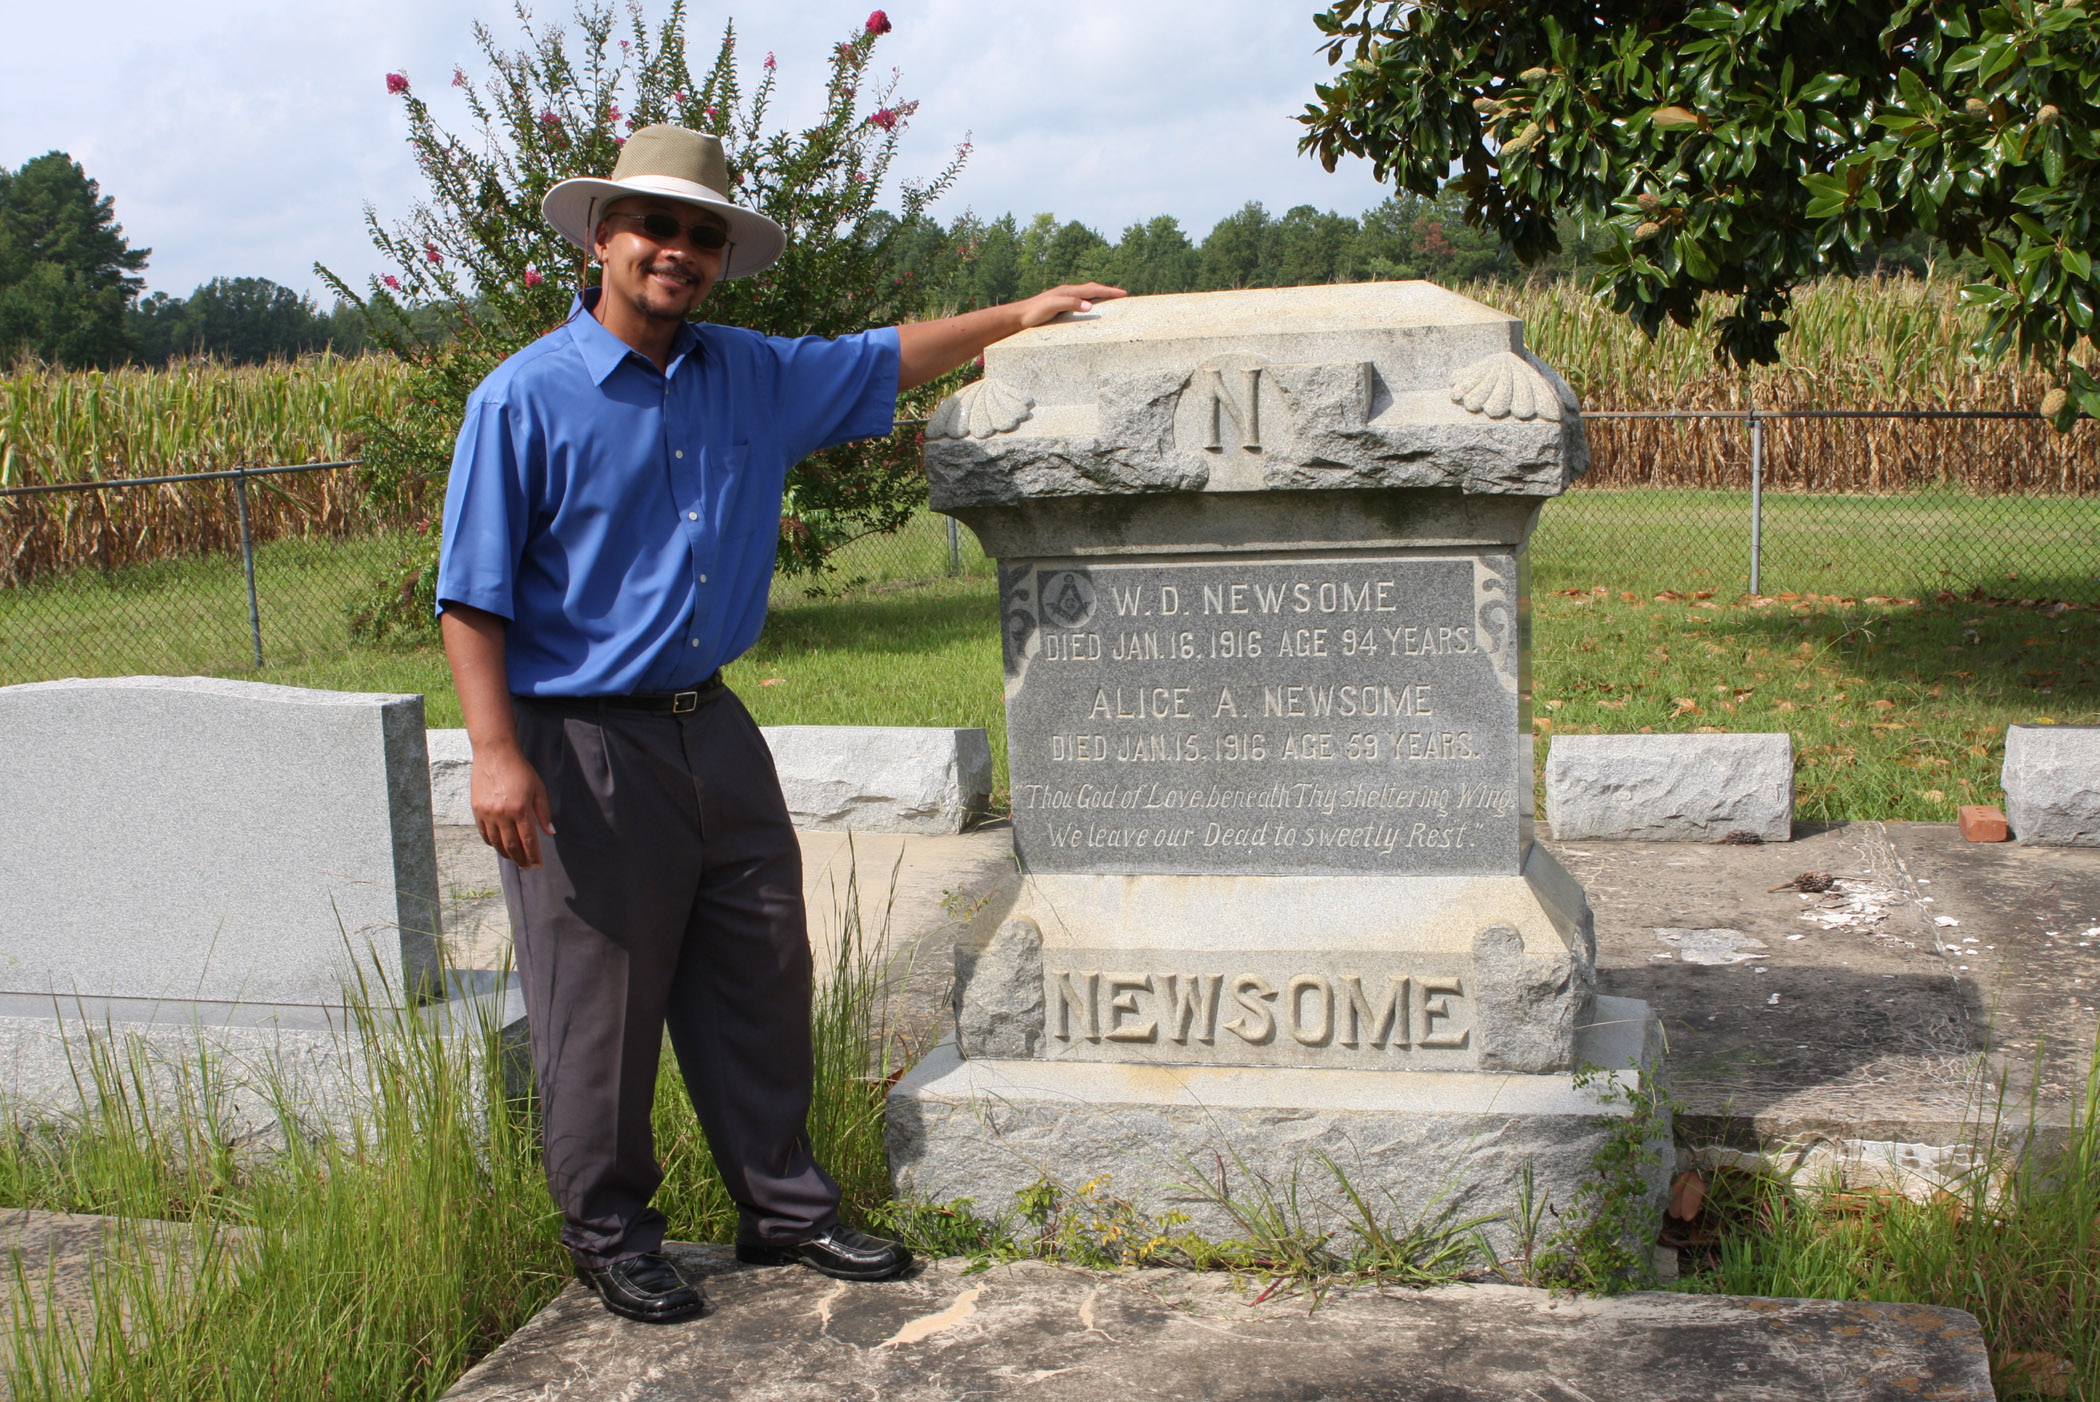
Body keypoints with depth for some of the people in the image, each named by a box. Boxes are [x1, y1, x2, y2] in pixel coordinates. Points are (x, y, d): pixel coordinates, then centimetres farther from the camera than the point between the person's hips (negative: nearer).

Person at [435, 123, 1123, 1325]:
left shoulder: (755, 378, 9)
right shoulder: (526, 400, -9)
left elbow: (881, 362, 25)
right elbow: (473, 596, -10)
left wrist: (1018, 317, 26)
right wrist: (497, 755, -18)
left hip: (714, 728, 6)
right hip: (584, 747, -6)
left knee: (762, 980, 11)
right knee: (602, 1007, 4)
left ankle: (785, 1205, 26)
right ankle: (610, 1234, 21)